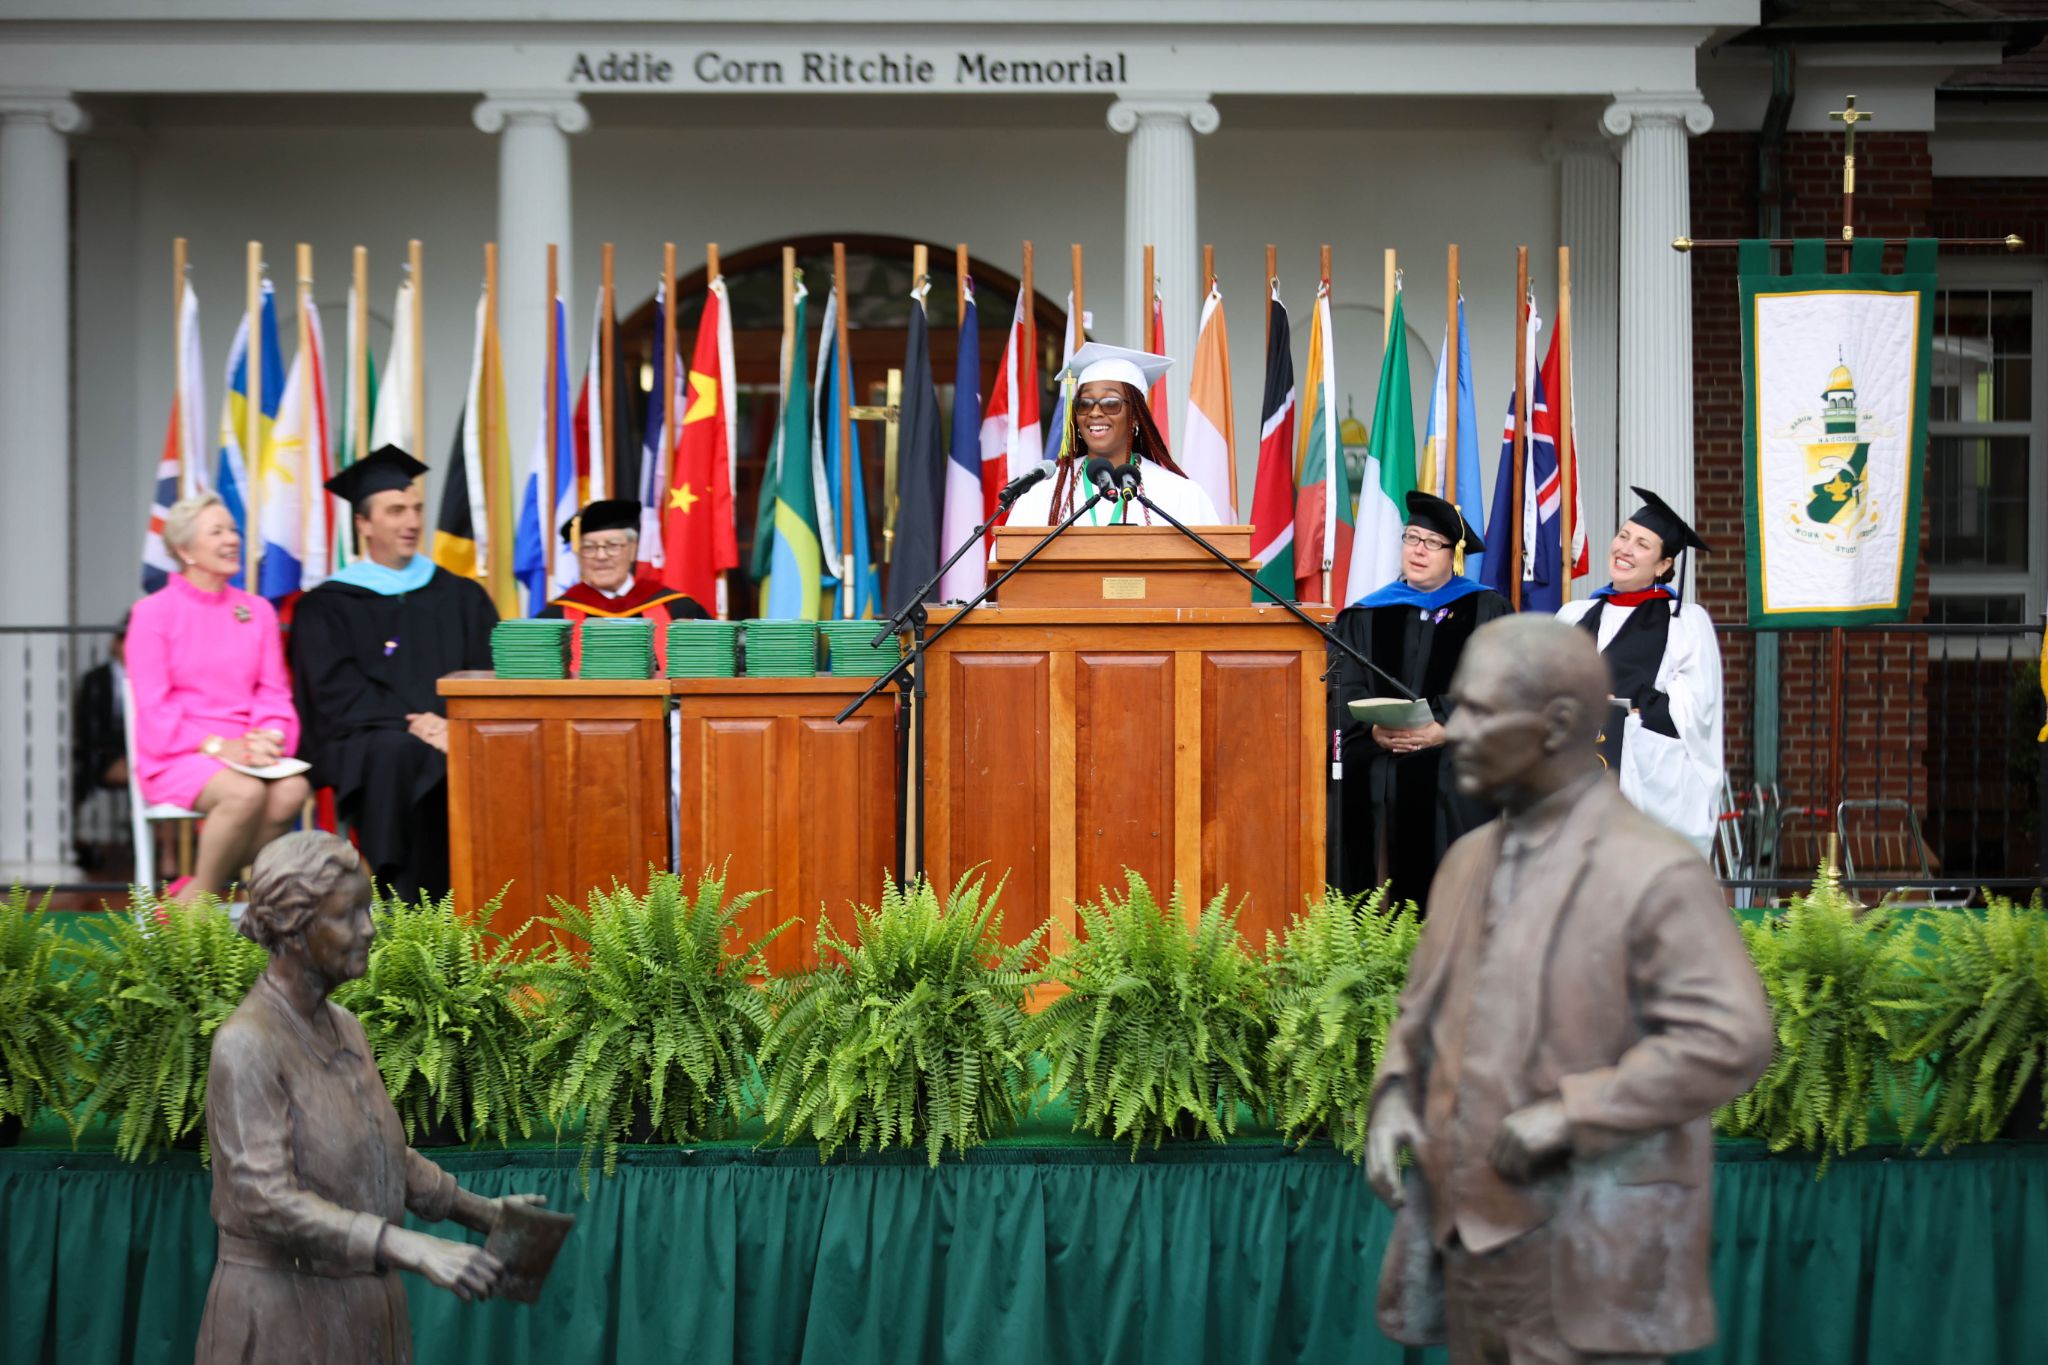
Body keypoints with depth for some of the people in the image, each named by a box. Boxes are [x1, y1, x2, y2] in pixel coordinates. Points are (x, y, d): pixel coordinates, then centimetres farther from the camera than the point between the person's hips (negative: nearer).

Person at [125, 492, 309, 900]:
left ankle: (196, 898, -14)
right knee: (245, 793, -35)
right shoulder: (153, 613, 0)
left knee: (292, 790, -29)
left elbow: (275, 694, 11)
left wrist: (267, 739, -12)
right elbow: (153, 708, -6)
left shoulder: (257, 611, 14)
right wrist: (217, 745, -18)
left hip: (246, 749, 5)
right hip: (177, 755, -5)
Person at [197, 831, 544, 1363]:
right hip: (282, 1318, -8)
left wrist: (480, 1210, 17)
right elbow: (268, 1201, -26)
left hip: (360, 1312, 8)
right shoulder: (246, 1045, -18)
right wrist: (414, 1249, -32)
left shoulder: (342, 1028, 7)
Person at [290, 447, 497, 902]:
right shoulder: (328, 606, 11)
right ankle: (400, 900, -36)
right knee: (396, 754, -38)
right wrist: (409, 724, -18)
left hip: (454, 733, 2)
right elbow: (337, 693, -2)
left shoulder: (460, 597, 20)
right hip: (366, 741, -2)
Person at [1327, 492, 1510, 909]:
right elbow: (1343, 692, 6)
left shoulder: (1486, 611, 11)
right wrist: (1373, 730, -14)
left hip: (1456, 770, -2)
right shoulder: (1364, 617, 16)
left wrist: (1447, 728, -15)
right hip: (1377, 776, 2)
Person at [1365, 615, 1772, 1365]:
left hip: (1585, 1258, -7)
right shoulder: (1470, 860, 12)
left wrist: (1570, 1112, -22)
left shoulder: (1653, 874, -12)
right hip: (1473, 1242, 8)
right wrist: (1395, 1097, 1)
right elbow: (1422, 1009, 22)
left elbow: (1732, 1039, -19)